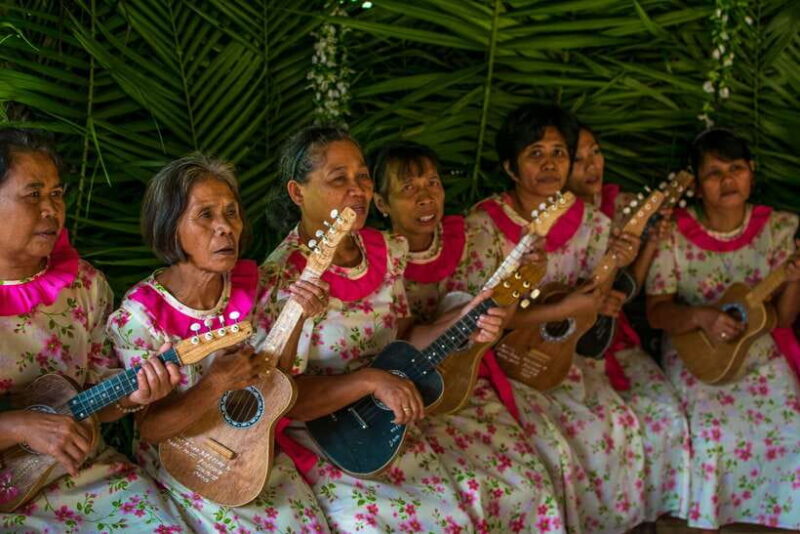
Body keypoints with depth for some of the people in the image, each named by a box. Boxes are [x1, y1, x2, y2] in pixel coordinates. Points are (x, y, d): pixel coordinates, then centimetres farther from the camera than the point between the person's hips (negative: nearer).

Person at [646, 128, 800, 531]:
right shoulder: (675, 235, -7)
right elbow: (657, 311, -8)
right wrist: (701, 317, -27)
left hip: (761, 356, 2)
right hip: (697, 357, -2)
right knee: (713, 433, -25)